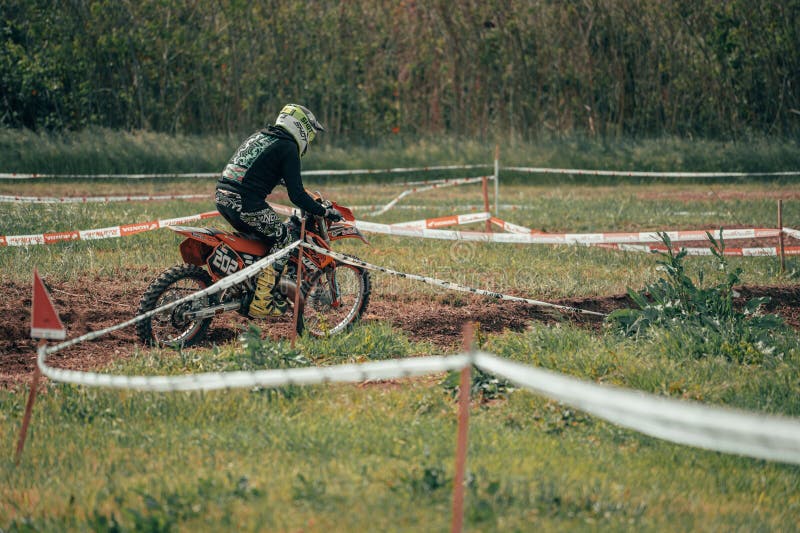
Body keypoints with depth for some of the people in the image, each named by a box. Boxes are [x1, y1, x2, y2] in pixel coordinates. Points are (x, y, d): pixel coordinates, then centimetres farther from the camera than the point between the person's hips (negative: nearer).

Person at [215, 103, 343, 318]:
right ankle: (260, 304, -4)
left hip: (222, 196, 9)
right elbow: (296, 196, -8)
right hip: (245, 203, -9)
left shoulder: (259, 136, 23)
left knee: (256, 235, 29)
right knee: (284, 238, 3)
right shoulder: (287, 148, -2)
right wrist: (325, 212, 1)